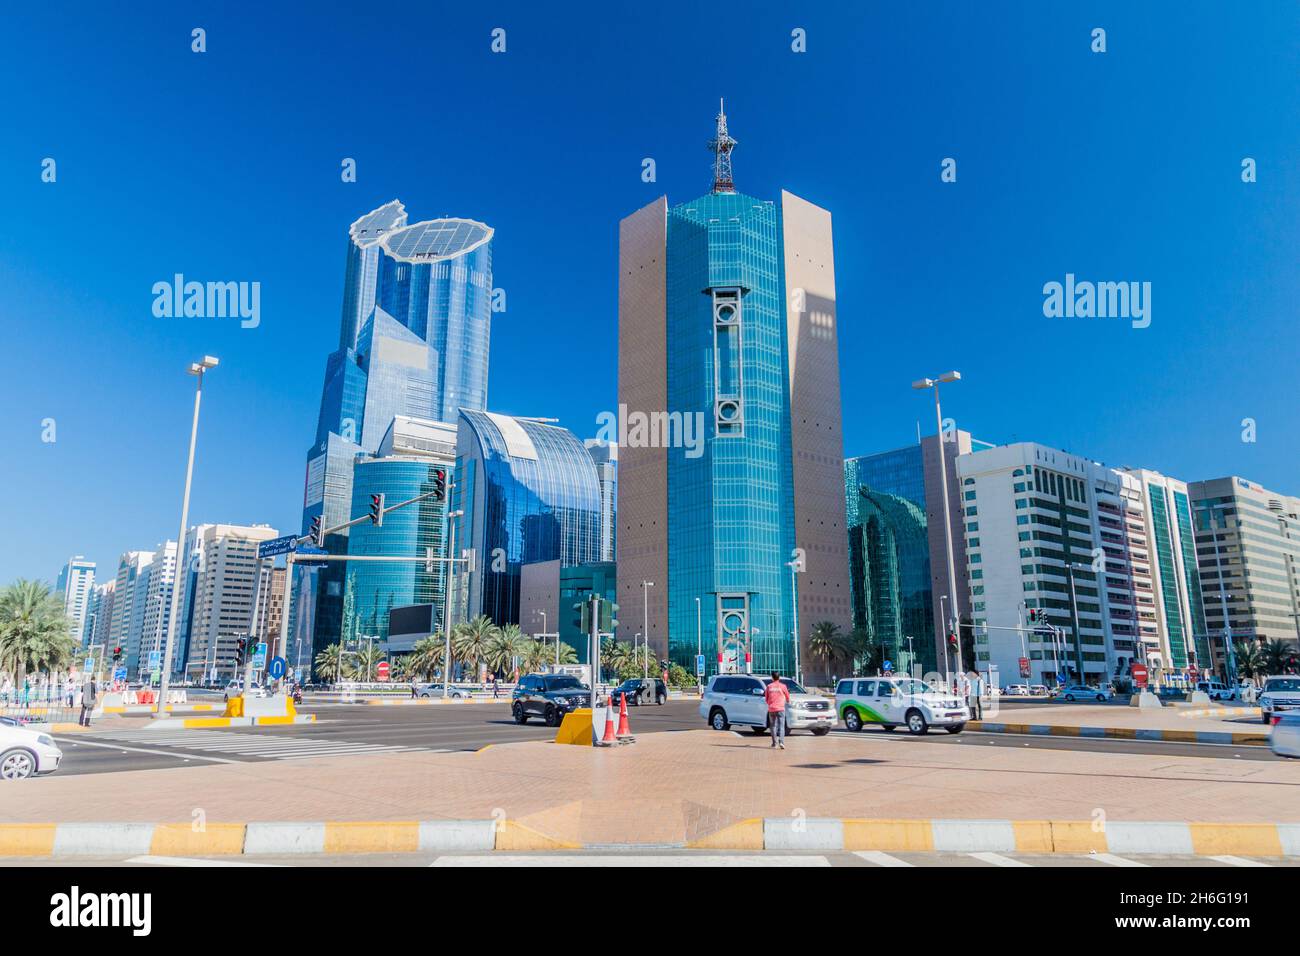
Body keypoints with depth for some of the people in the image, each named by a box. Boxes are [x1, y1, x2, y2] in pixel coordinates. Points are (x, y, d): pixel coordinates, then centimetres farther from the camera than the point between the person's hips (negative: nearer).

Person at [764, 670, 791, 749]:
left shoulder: (769, 686, 4)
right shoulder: (782, 686, -2)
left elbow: (766, 698, 12)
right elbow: (787, 697, 10)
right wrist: (788, 701, 33)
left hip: (771, 709, 2)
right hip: (780, 709, -2)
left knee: (773, 726, 15)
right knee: (781, 726, -5)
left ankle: (774, 742, 17)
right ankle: (781, 741, -21)